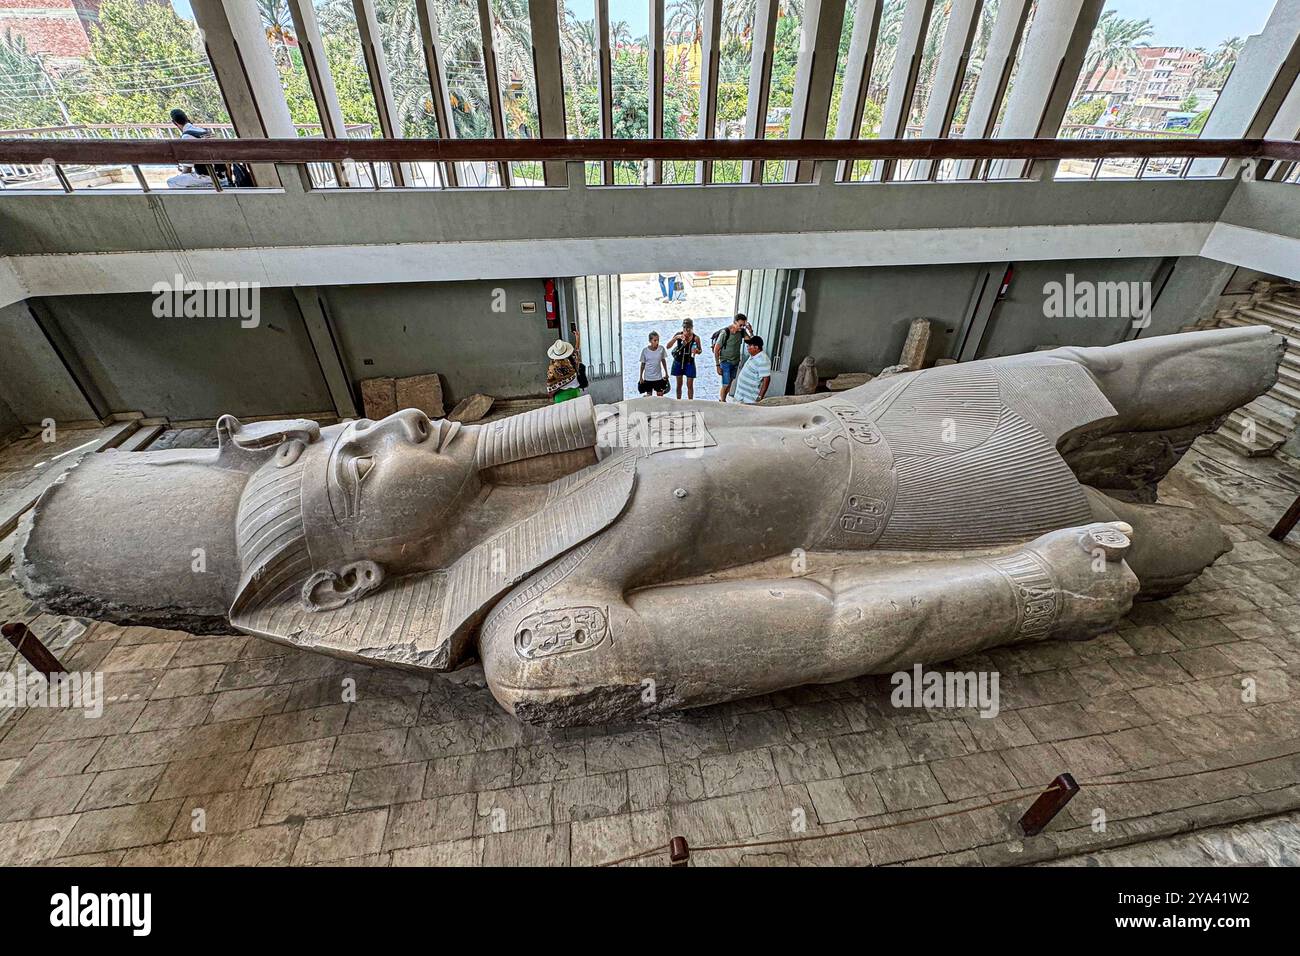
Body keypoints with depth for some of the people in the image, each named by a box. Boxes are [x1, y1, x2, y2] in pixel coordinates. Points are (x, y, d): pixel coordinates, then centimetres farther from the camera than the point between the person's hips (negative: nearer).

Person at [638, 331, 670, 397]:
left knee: (660, 396, 4)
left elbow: (663, 361, 6)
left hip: (658, 377, 1)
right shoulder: (645, 350, -9)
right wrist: (641, 377, 1)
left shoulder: (661, 349, -7)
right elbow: (643, 364, -1)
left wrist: (666, 373, 9)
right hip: (648, 378, -1)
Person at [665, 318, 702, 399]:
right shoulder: (679, 335, -8)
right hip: (678, 362, 2)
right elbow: (668, 346, -13)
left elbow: (700, 350, 2)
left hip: (689, 363, -2)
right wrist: (676, 338, -28)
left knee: (690, 385, 1)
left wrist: (697, 351, -22)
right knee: (679, 384, 11)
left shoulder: (695, 338, -11)